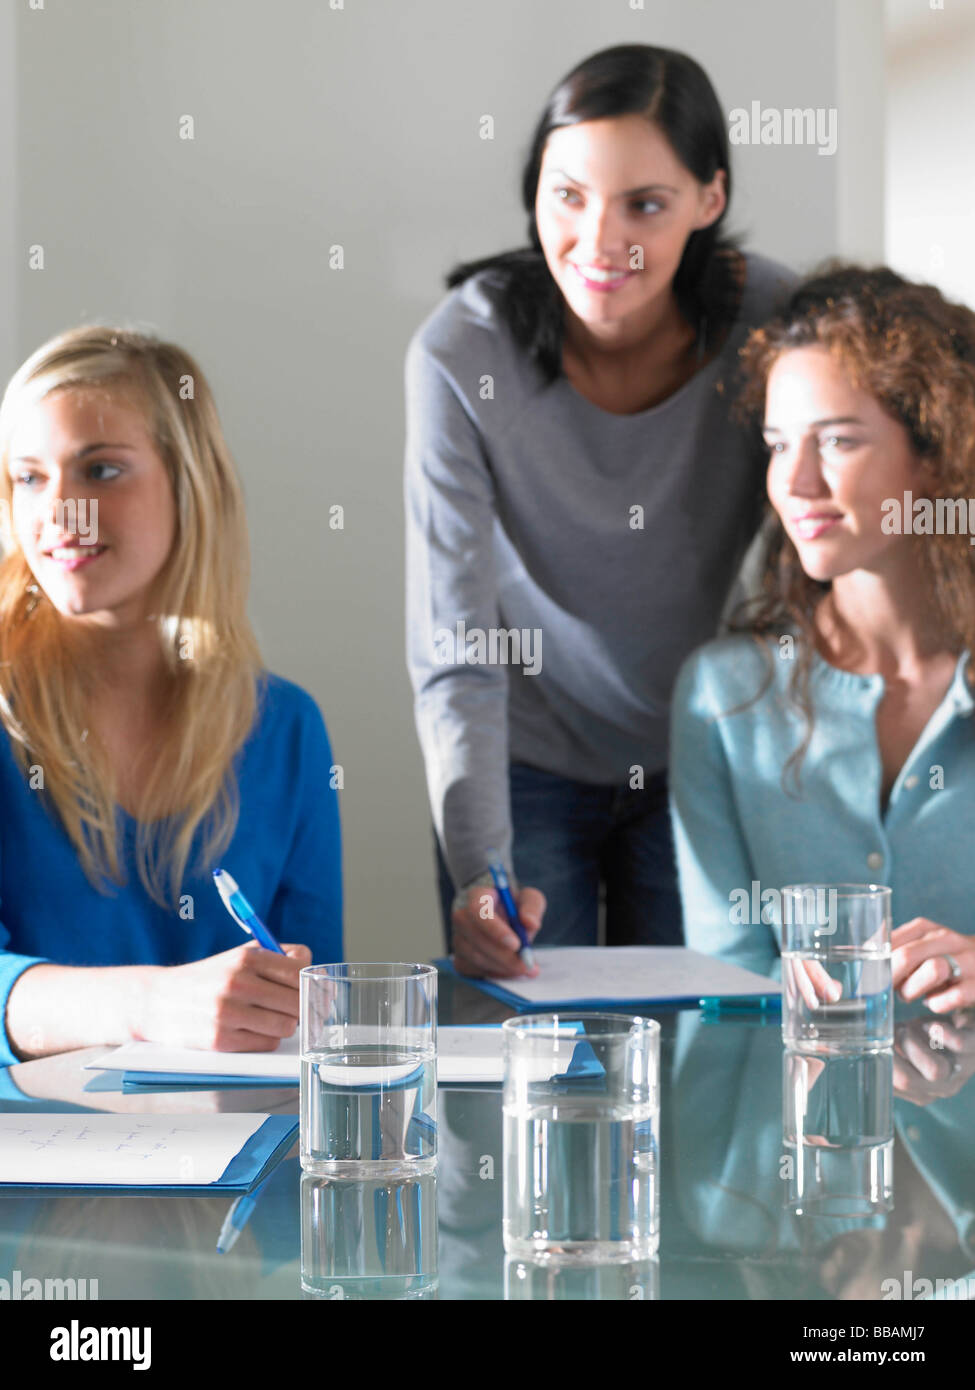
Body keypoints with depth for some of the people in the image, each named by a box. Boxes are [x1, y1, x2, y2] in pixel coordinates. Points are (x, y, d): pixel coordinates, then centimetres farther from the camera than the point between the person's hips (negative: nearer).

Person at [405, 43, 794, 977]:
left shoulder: (772, 325, -17)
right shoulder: (462, 351, -21)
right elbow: (454, 655, -21)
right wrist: (479, 868, -33)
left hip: (708, 762, 2)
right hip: (526, 761, -1)